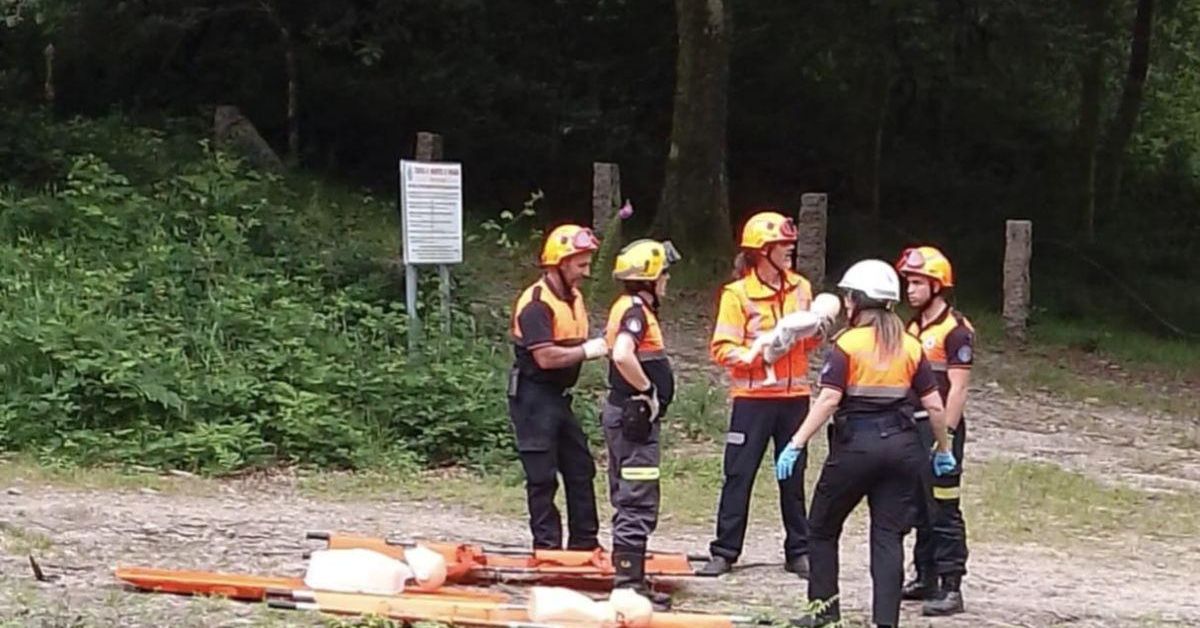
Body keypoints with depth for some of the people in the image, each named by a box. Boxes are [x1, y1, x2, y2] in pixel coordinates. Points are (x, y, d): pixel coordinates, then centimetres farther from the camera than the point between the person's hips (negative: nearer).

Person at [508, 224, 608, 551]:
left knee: (580, 469, 12)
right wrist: (587, 351, -18)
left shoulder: (574, 298, 13)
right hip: (534, 398, -10)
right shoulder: (536, 303, -18)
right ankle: (547, 546, 1)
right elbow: (546, 357, -26)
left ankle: (584, 543, 20)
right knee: (543, 477, -4)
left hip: (559, 397, 10)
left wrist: (600, 347, 2)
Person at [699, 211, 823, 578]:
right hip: (753, 396, -4)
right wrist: (759, 356, -25)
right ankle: (725, 551, 3)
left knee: (793, 476, 9)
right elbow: (721, 348, -12)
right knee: (739, 474, -2)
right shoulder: (738, 293, -8)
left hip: (794, 396, 4)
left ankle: (798, 551, 15)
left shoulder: (800, 288, 9)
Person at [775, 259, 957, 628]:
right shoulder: (910, 346, 5)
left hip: (856, 445, -4)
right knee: (888, 535, 5)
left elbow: (828, 401, -16)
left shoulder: (847, 344, -7)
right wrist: (943, 449, 18)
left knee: (822, 528, 15)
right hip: (901, 446, 4)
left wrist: (796, 445, -15)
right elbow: (934, 407, 5)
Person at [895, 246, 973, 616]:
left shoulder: (955, 330, -11)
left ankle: (951, 588, -8)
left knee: (943, 511, -9)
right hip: (911, 428, 9)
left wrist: (945, 436, -19)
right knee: (919, 509, 14)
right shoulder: (913, 328, 16)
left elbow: (958, 388, -15)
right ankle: (926, 578, 22)